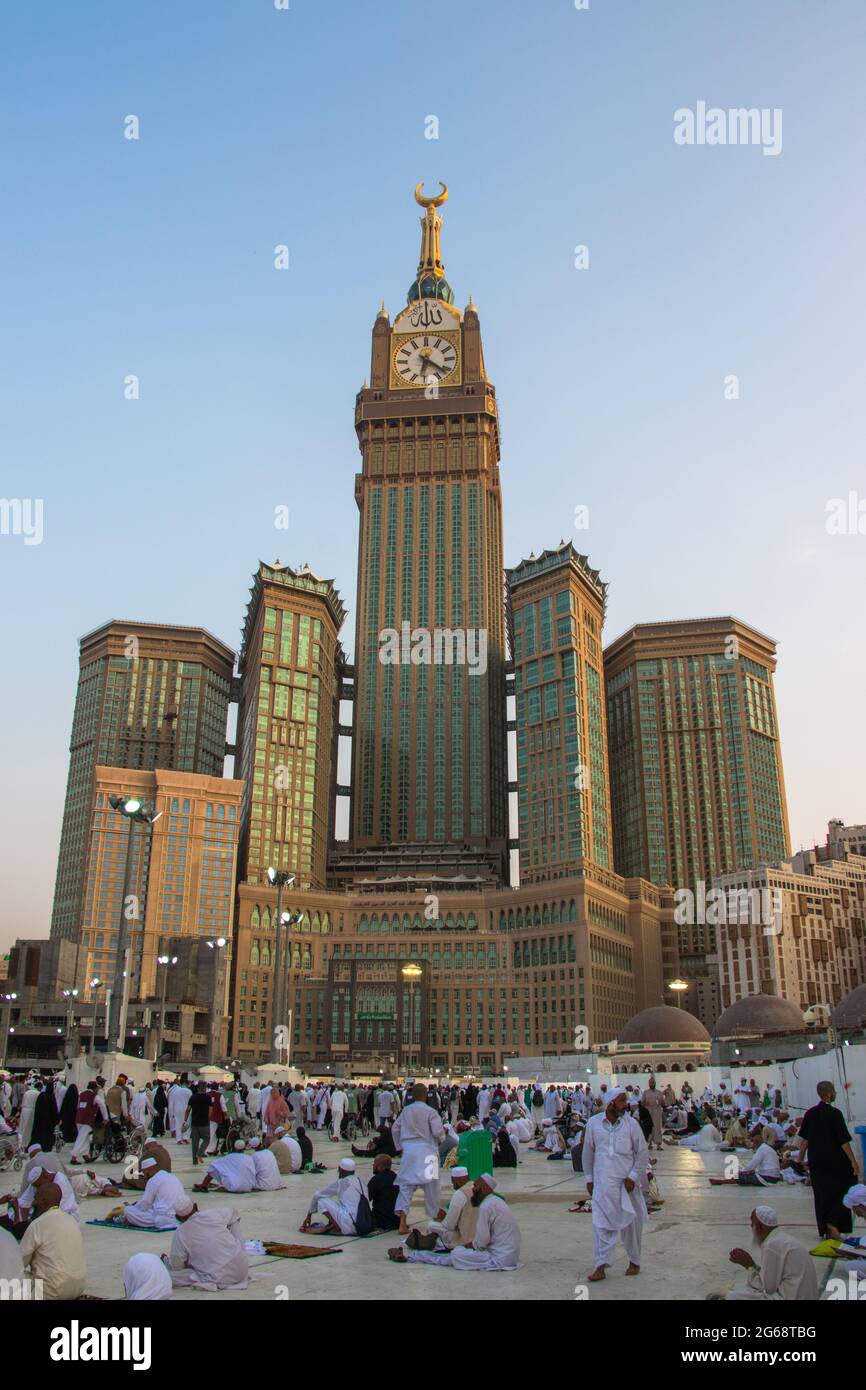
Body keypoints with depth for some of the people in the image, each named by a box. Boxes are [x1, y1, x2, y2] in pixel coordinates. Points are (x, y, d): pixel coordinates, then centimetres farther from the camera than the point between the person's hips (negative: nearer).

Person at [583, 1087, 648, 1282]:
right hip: (603, 1182, 0)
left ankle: (634, 1262, 28)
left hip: (627, 1182, 0)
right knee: (601, 1224, -3)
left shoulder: (631, 1123, -3)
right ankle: (600, 1266, 4)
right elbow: (588, 1152, 9)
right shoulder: (593, 1123, -1)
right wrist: (589, 1178, 9)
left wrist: (633, 1176, -6)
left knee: (631, 1222, 10)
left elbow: (643, 1152, 1)